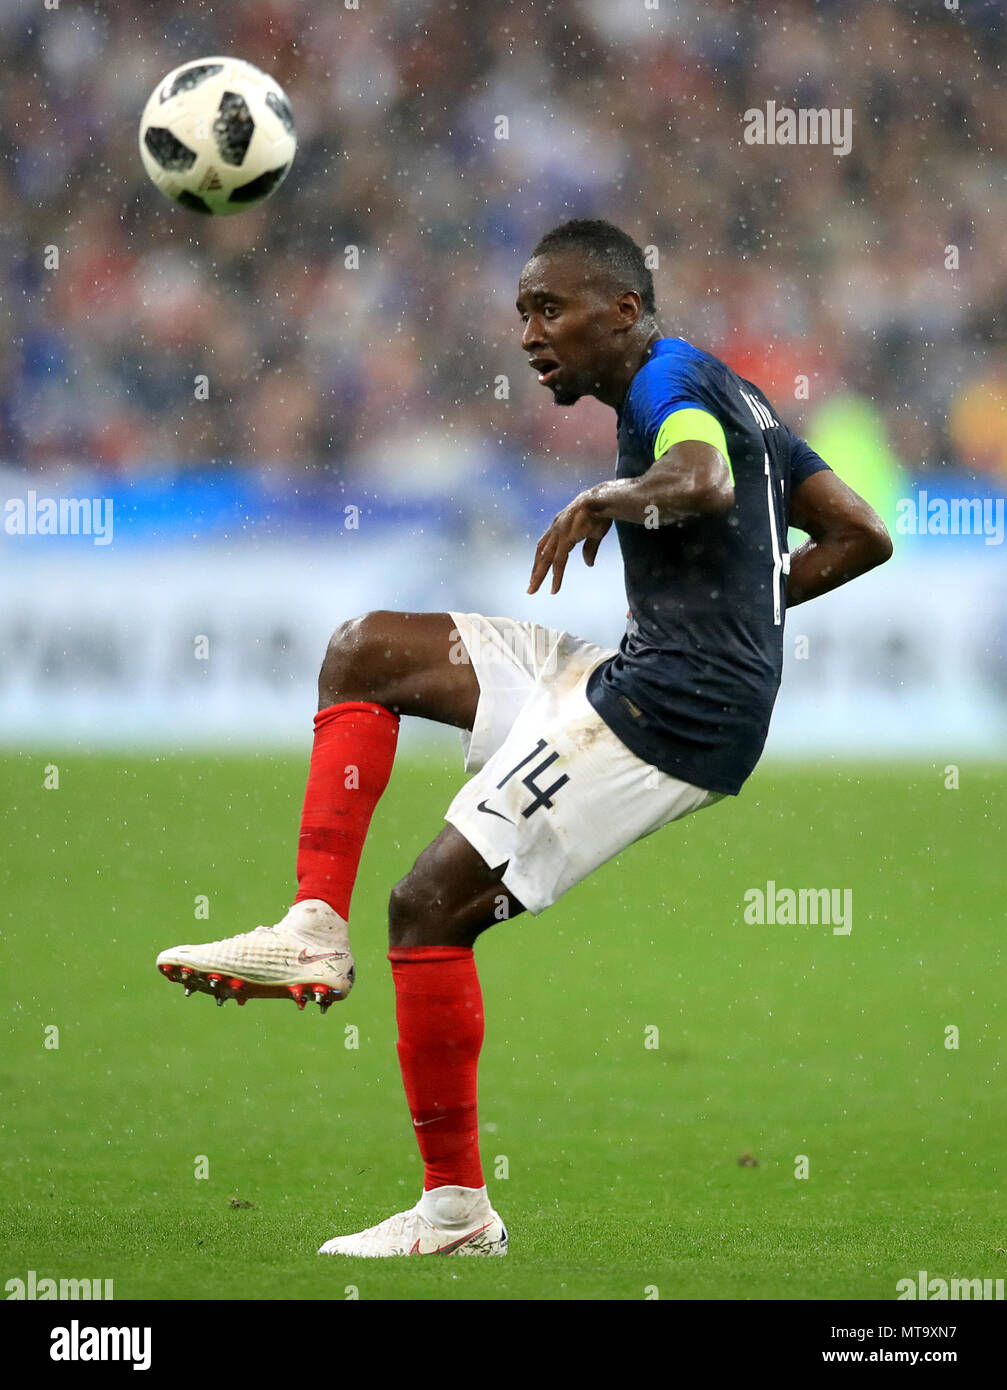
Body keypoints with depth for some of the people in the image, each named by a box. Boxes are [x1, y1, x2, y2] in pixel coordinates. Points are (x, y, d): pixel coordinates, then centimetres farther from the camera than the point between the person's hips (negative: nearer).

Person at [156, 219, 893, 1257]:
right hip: (634, 682, 10)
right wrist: (744, 605, 20)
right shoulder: (730, 393, 21)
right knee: (365, 651, 12)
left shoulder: (671, 379, -9)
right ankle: (314, 930, 1)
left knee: (431, 905, -12)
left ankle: (455, 1207, -7)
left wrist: (610, 496, -19)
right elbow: (861, 535, 23)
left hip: (667, 709, -10)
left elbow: (703, 481, -34)